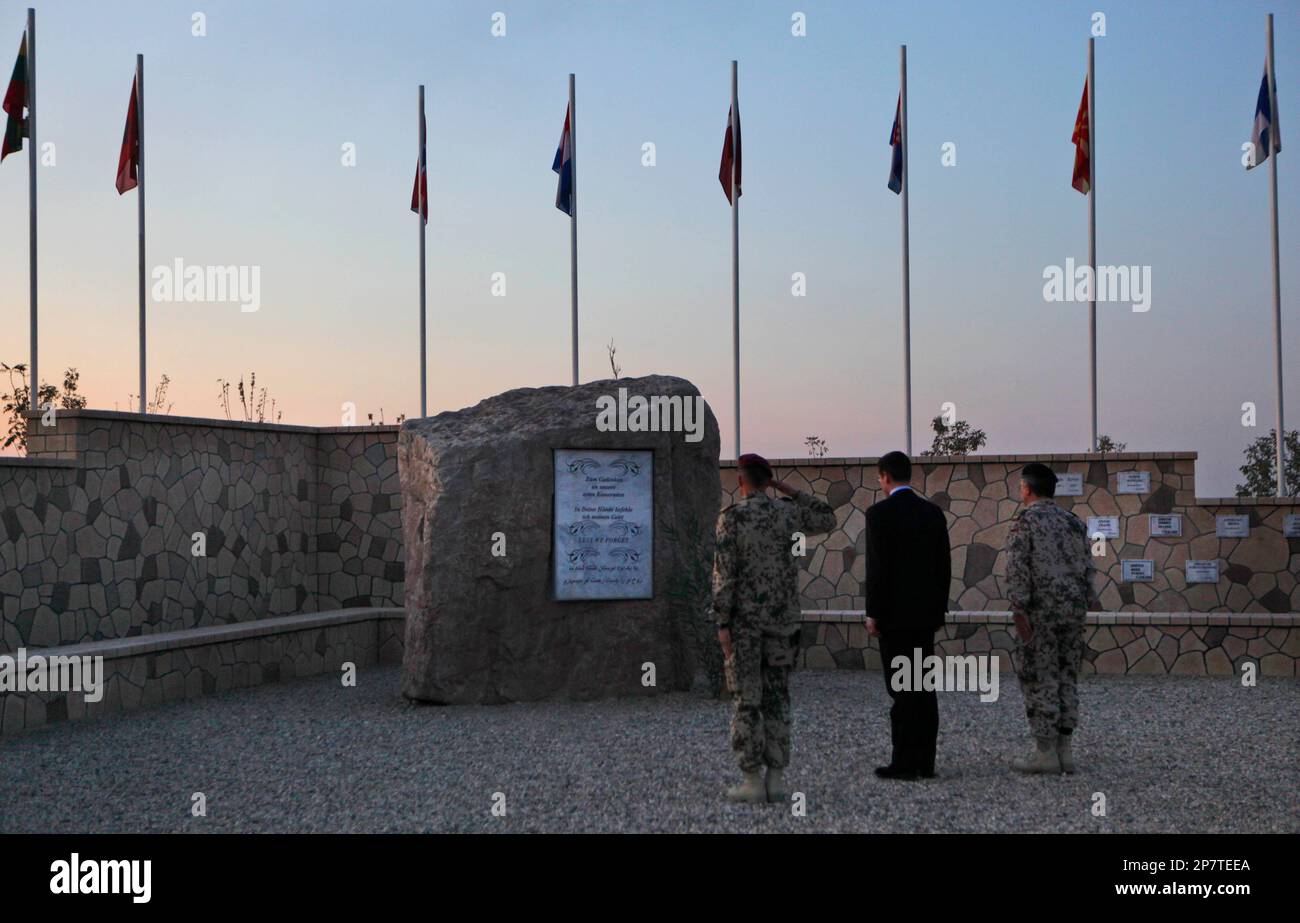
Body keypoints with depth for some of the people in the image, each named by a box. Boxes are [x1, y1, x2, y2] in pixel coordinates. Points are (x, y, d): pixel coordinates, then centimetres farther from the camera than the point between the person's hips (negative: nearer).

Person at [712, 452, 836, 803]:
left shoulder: (730, 516, -9)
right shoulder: (785, 513, 2)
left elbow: (724, 573, -14)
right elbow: (828, 520, 21)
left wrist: (722, 625, -12)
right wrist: (791, 491, 18)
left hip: (744, 618, -4)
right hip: (780, 618, 4)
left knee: (747, 700, 1)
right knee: (776, 699, 8)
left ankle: (753, 782, 0)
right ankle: (776, 780, 6)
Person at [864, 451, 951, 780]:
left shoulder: (879, 513, -10)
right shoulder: (934, 512, 8)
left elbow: (877, 567, -14)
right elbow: (944, 565, 10)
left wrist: (873, 614, -8)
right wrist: (939, 609, 17)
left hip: (894, 614, -6)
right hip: (926, 613, 6)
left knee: (902, 690, -4)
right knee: (924, 686, 9)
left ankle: (904, 763, -3)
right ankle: (925, 761, 13)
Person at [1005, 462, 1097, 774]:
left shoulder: (1025, 520, -6)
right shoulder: (1073, 521, 13)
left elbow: (1017, 568, -14)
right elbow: (1087, 567, 13)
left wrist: (1019, 610, -14)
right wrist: (1083, 605, 16)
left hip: (1040, 611, -6)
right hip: (1073, 609, 6)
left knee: (1039, 679, -2)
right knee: (1067, 678, 10)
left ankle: (1045, 751, -2)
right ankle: (1064, 749, 11)